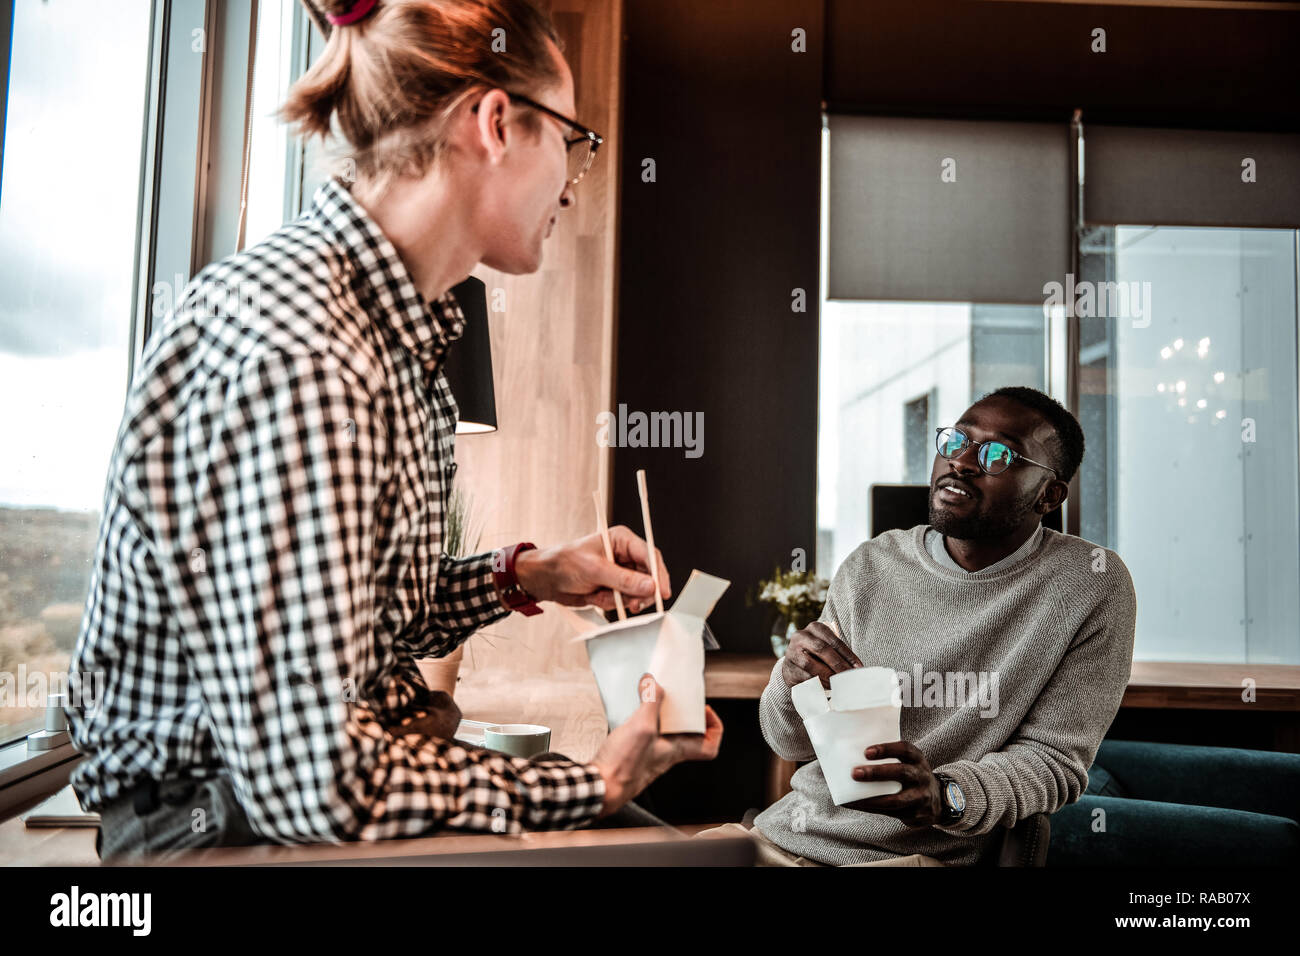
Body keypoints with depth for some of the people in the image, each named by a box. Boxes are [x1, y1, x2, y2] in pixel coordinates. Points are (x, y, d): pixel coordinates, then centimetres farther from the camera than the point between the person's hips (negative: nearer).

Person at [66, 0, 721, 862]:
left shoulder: (405, 334, 7)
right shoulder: (292, 352, -25)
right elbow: (311, 782, -26)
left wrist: (524, 577, 3)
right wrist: (588, 789, -17)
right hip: (230, 823, -8)